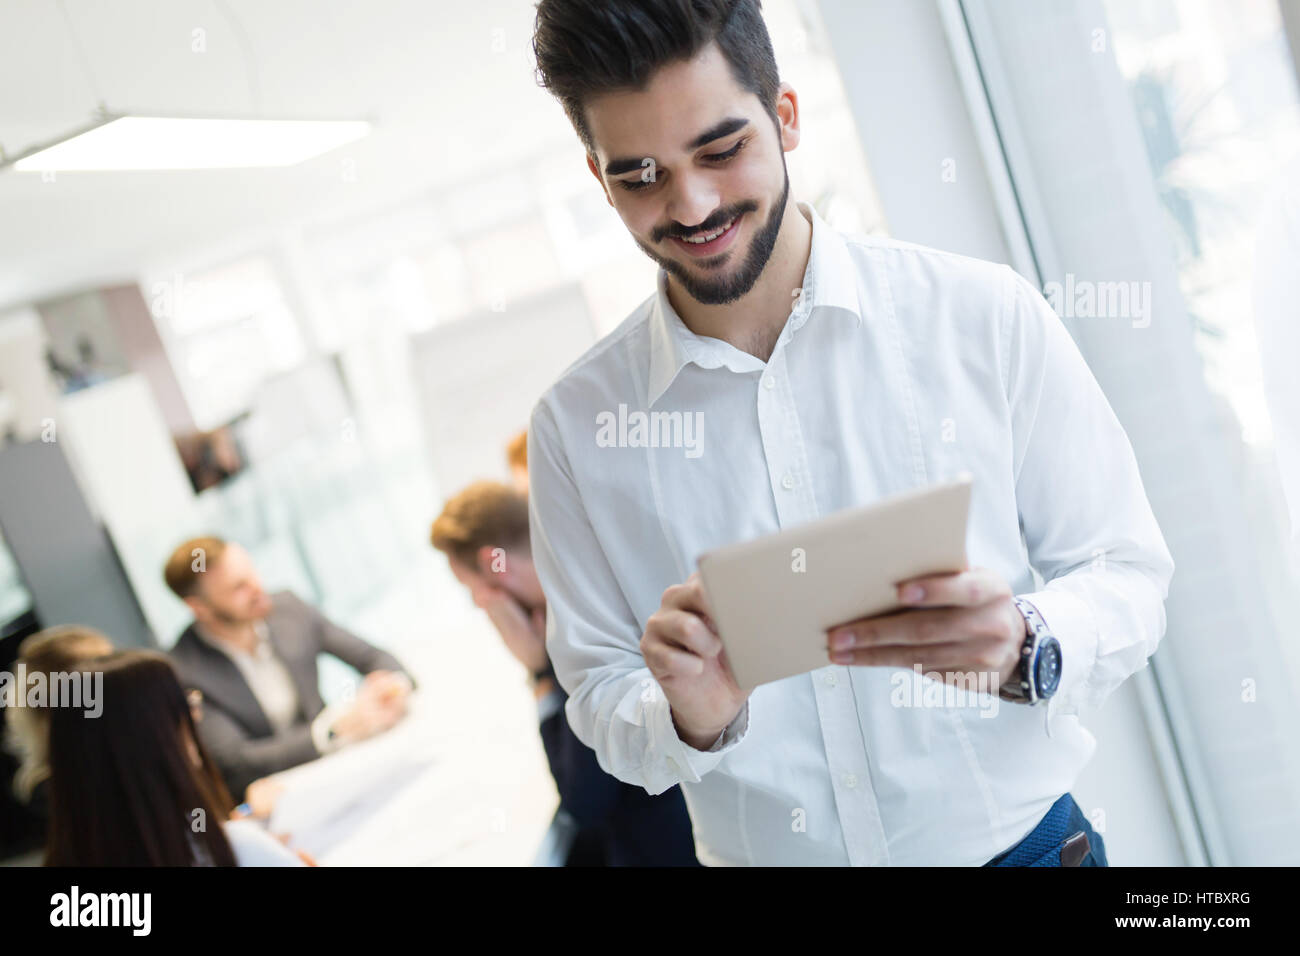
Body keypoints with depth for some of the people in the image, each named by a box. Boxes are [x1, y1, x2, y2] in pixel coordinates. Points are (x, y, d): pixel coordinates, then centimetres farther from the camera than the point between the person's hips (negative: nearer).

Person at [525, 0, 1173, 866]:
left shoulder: (987, 318, -11)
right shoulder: (574, 426, -7)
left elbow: (1129, 575, -7)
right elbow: (599, 698, -2)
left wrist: (1025, 648, -27)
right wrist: (688, 720, -22)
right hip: (759, 856, 1)